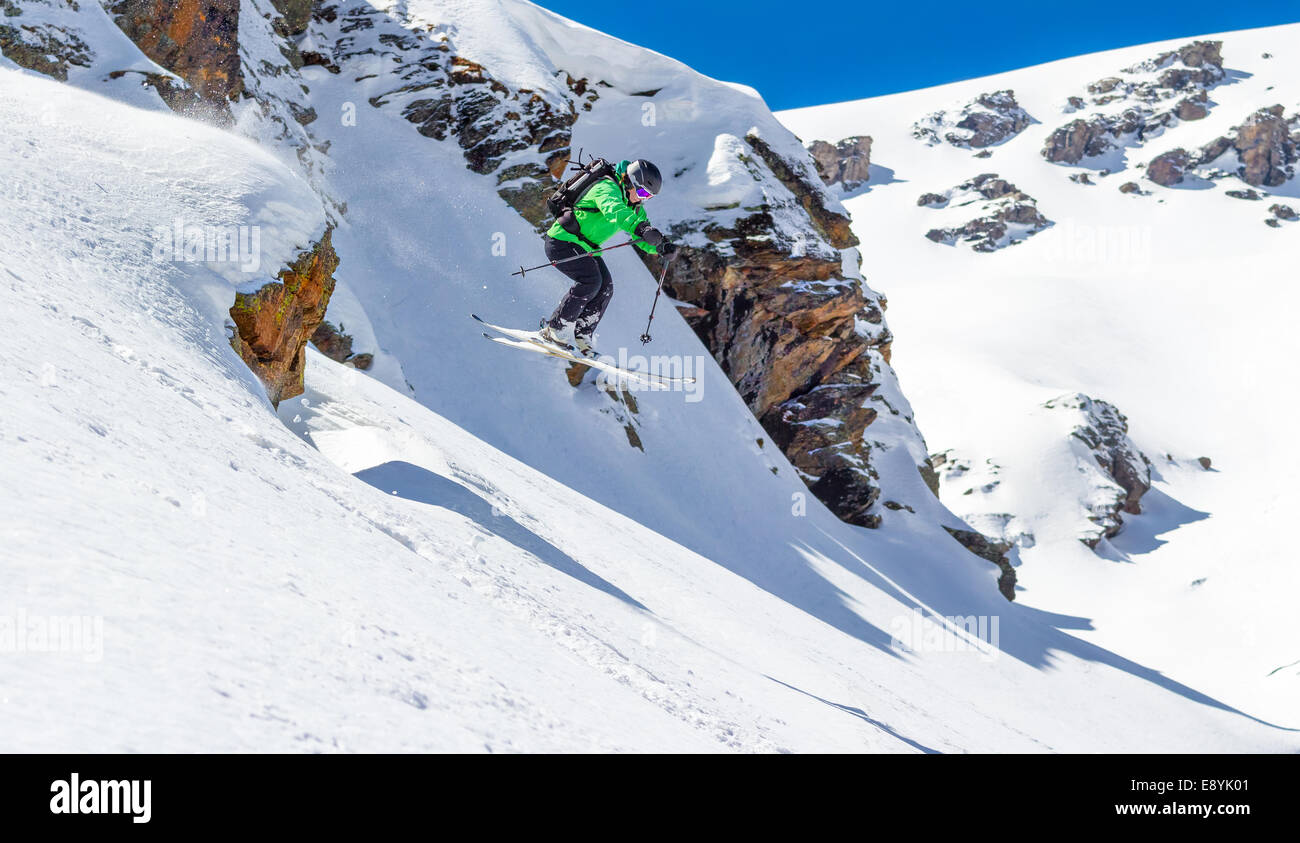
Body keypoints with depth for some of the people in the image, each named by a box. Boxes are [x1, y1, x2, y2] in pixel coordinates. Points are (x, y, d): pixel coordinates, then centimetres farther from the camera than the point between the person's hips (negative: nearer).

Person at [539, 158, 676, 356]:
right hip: (562, 241, -9)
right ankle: (553, 329, -15)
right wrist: (640, 228, -60)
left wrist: (661, 247, -15)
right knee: (590, 281, -24)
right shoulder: (607, 188, -22)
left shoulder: (634, 206, 7)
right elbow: (614, 211, -44)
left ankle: (581, 336, 0)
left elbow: (642, 238, 8)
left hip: (584, 247, 9)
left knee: (606, 287, -6)